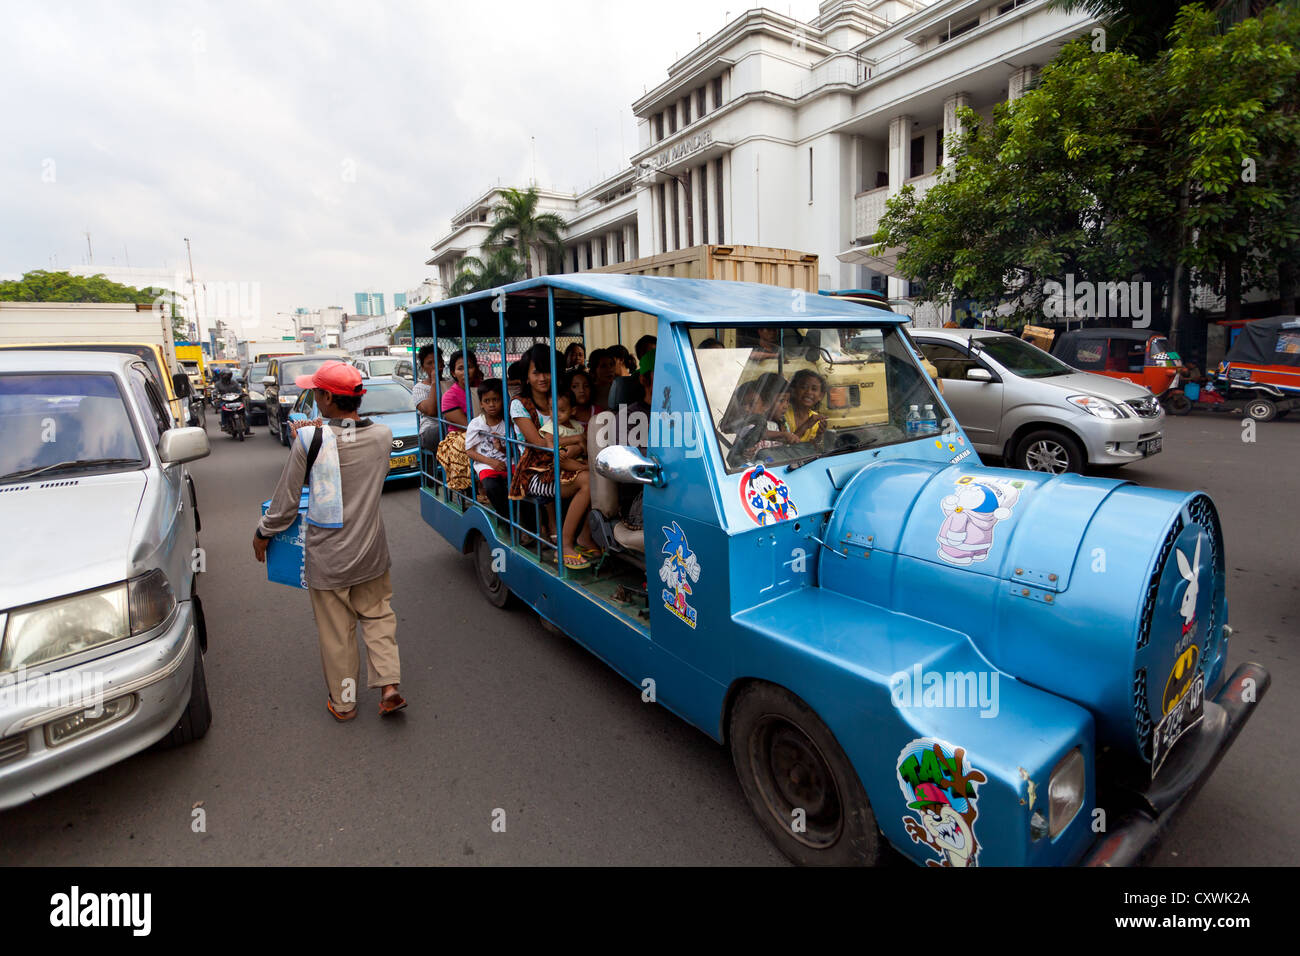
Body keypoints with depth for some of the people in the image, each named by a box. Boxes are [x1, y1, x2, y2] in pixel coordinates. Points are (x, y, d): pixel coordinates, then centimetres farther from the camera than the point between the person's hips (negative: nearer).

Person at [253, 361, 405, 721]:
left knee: (335, 630, 13)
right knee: (378, 615, 20)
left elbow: (286, 501, -9)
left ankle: (343, 702, 28)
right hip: (370, 551, 3)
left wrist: (263, 533, 10)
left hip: (326, 556, -2)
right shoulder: (381, 435, -7)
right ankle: (389, 684, 10)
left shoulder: (310, 439, -17)